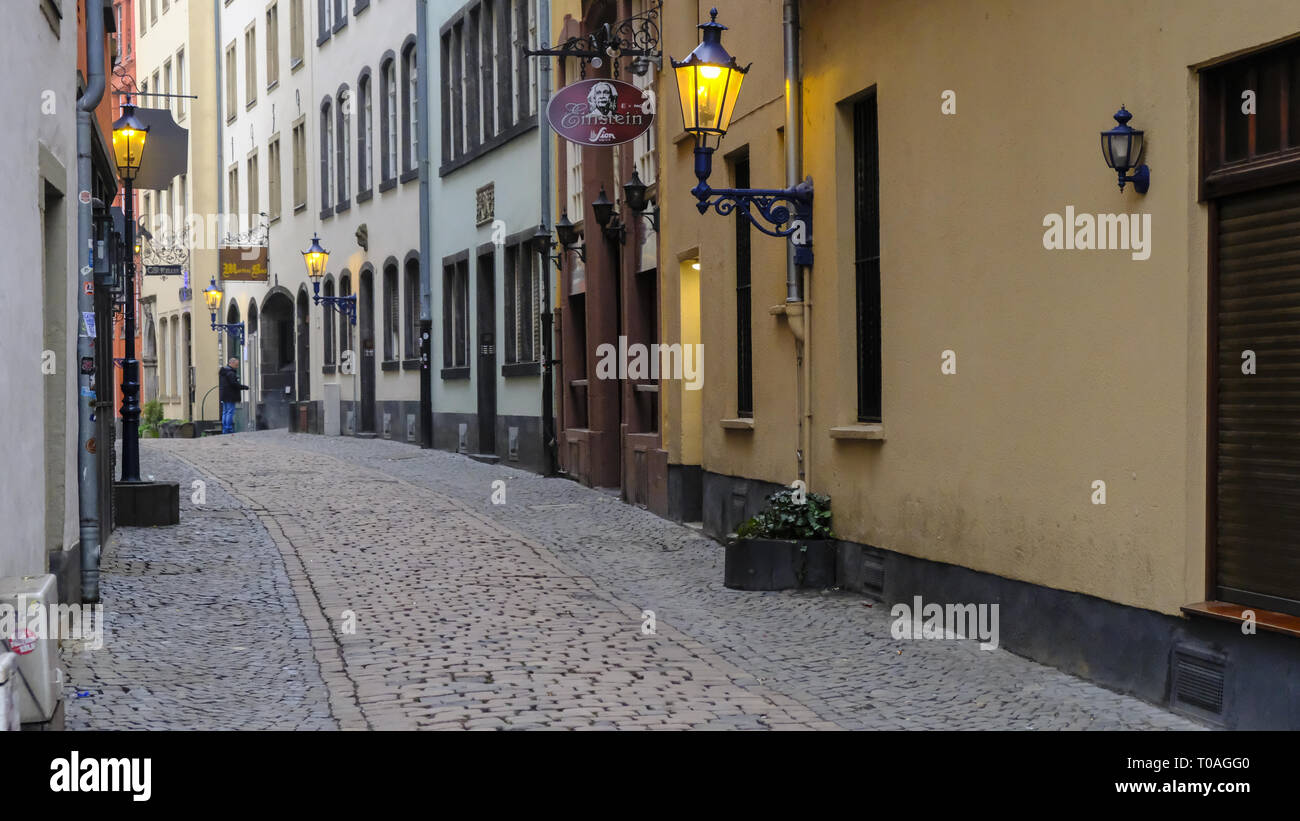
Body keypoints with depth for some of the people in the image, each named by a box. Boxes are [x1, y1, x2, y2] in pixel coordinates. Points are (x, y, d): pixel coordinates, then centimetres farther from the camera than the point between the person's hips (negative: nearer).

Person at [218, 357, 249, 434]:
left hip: (224, 396, 10)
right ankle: (229, 429, -10)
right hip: (230, 397, -10)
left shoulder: (223, 371, 17)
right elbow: (234, 383, -21)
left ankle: (224, 430, 15)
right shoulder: (230, 372, -16)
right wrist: (244, 387, -11)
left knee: (225, 412, 12)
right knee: (230, 412, -8)